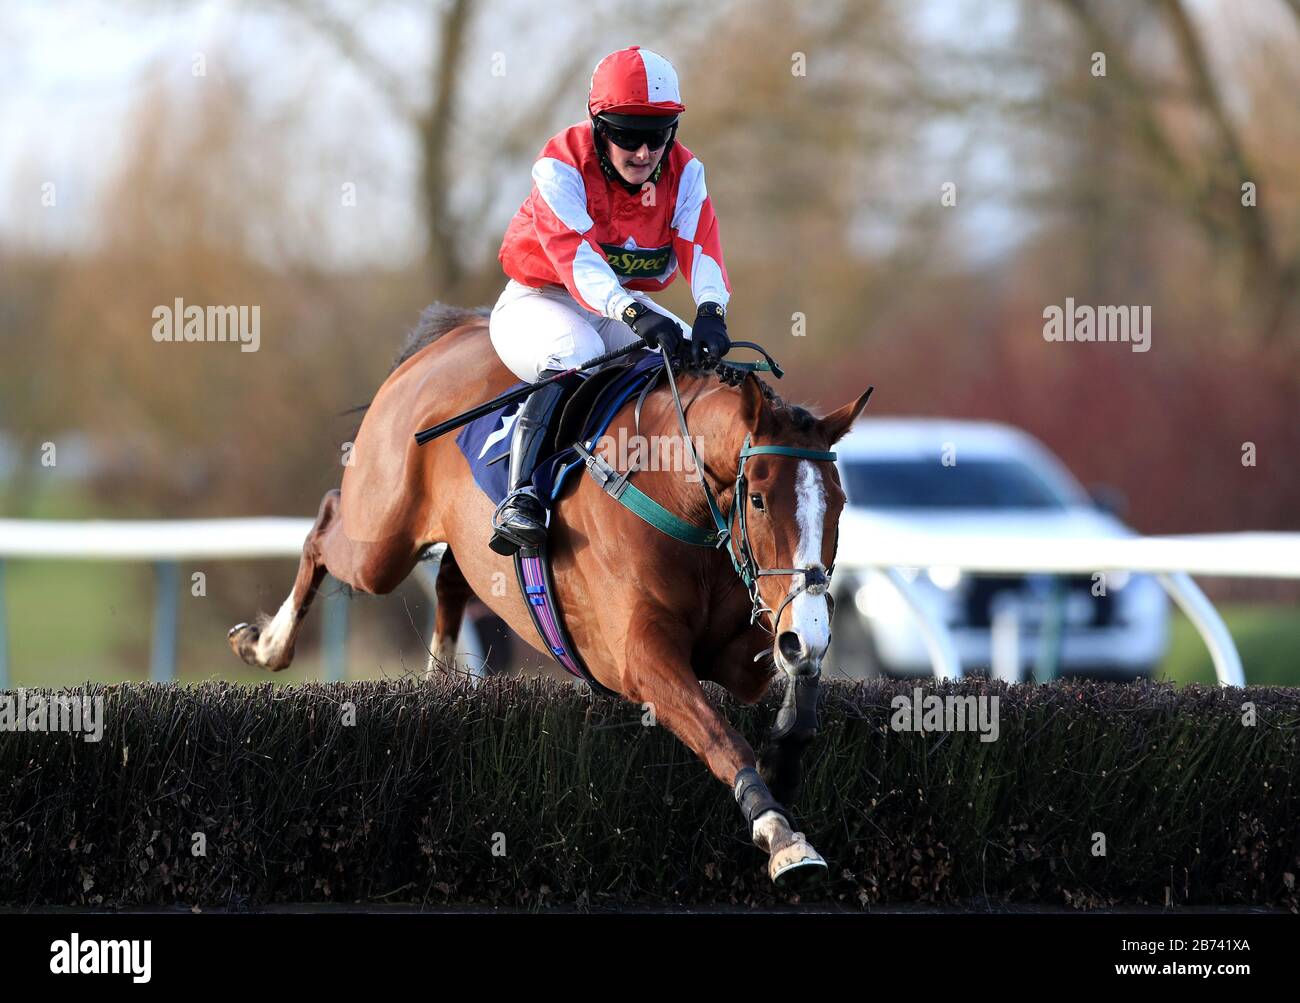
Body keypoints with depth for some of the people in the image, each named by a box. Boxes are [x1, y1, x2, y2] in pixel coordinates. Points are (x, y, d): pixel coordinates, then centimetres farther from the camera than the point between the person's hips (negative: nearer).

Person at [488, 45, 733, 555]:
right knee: (578, 352, -37)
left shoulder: (683, 172, -7)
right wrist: (634, 315, -55)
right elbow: (575, 254, -38)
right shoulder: (562, 165, -23)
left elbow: (699, 245, -22)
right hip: (541, 301, -6)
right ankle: (519, 499, -44)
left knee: (702, 360, -15)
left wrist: (711, 311, -45)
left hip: (628, 307, 6)